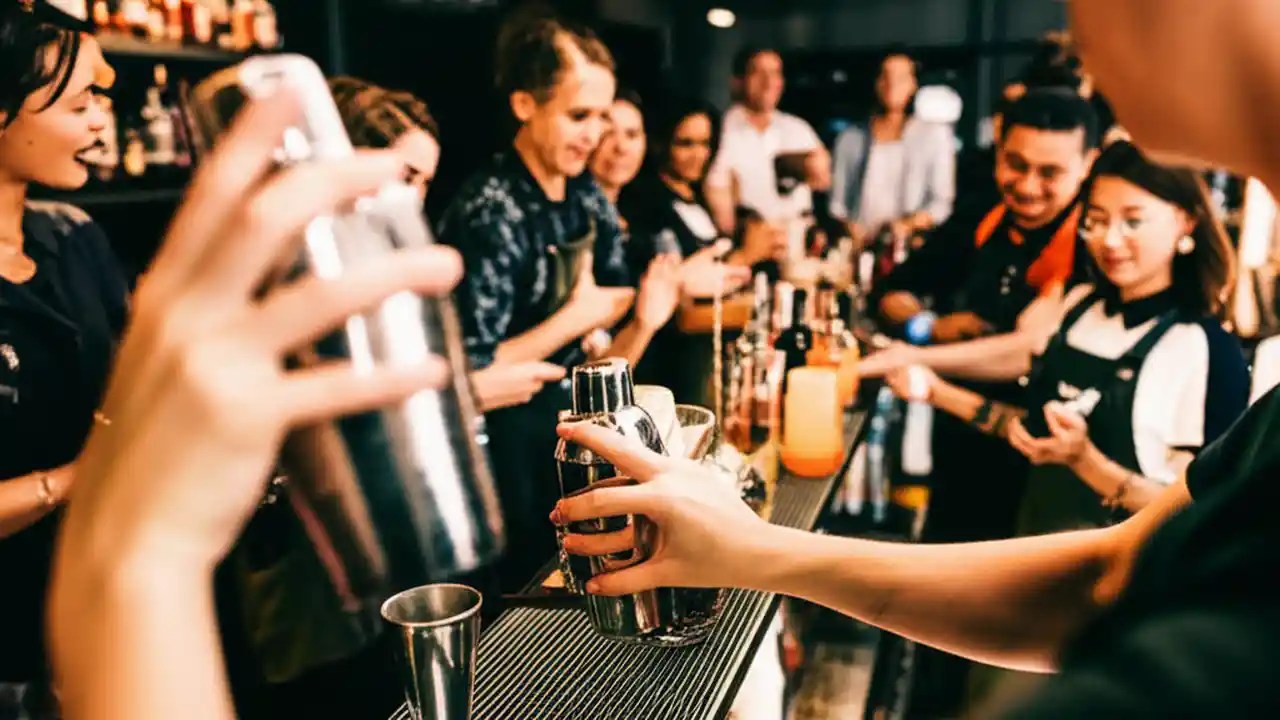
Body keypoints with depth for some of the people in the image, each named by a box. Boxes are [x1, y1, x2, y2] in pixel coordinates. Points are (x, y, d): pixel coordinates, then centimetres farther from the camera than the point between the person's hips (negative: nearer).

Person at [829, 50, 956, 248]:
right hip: (860, 248, 1)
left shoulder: (936, 135, 10)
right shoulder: (850, 139, 15)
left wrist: (908, 225, -12)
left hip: (909, 247, -1)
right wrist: (848, 229, -5)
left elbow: (941, 203, 4)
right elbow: (838, 204, 13)